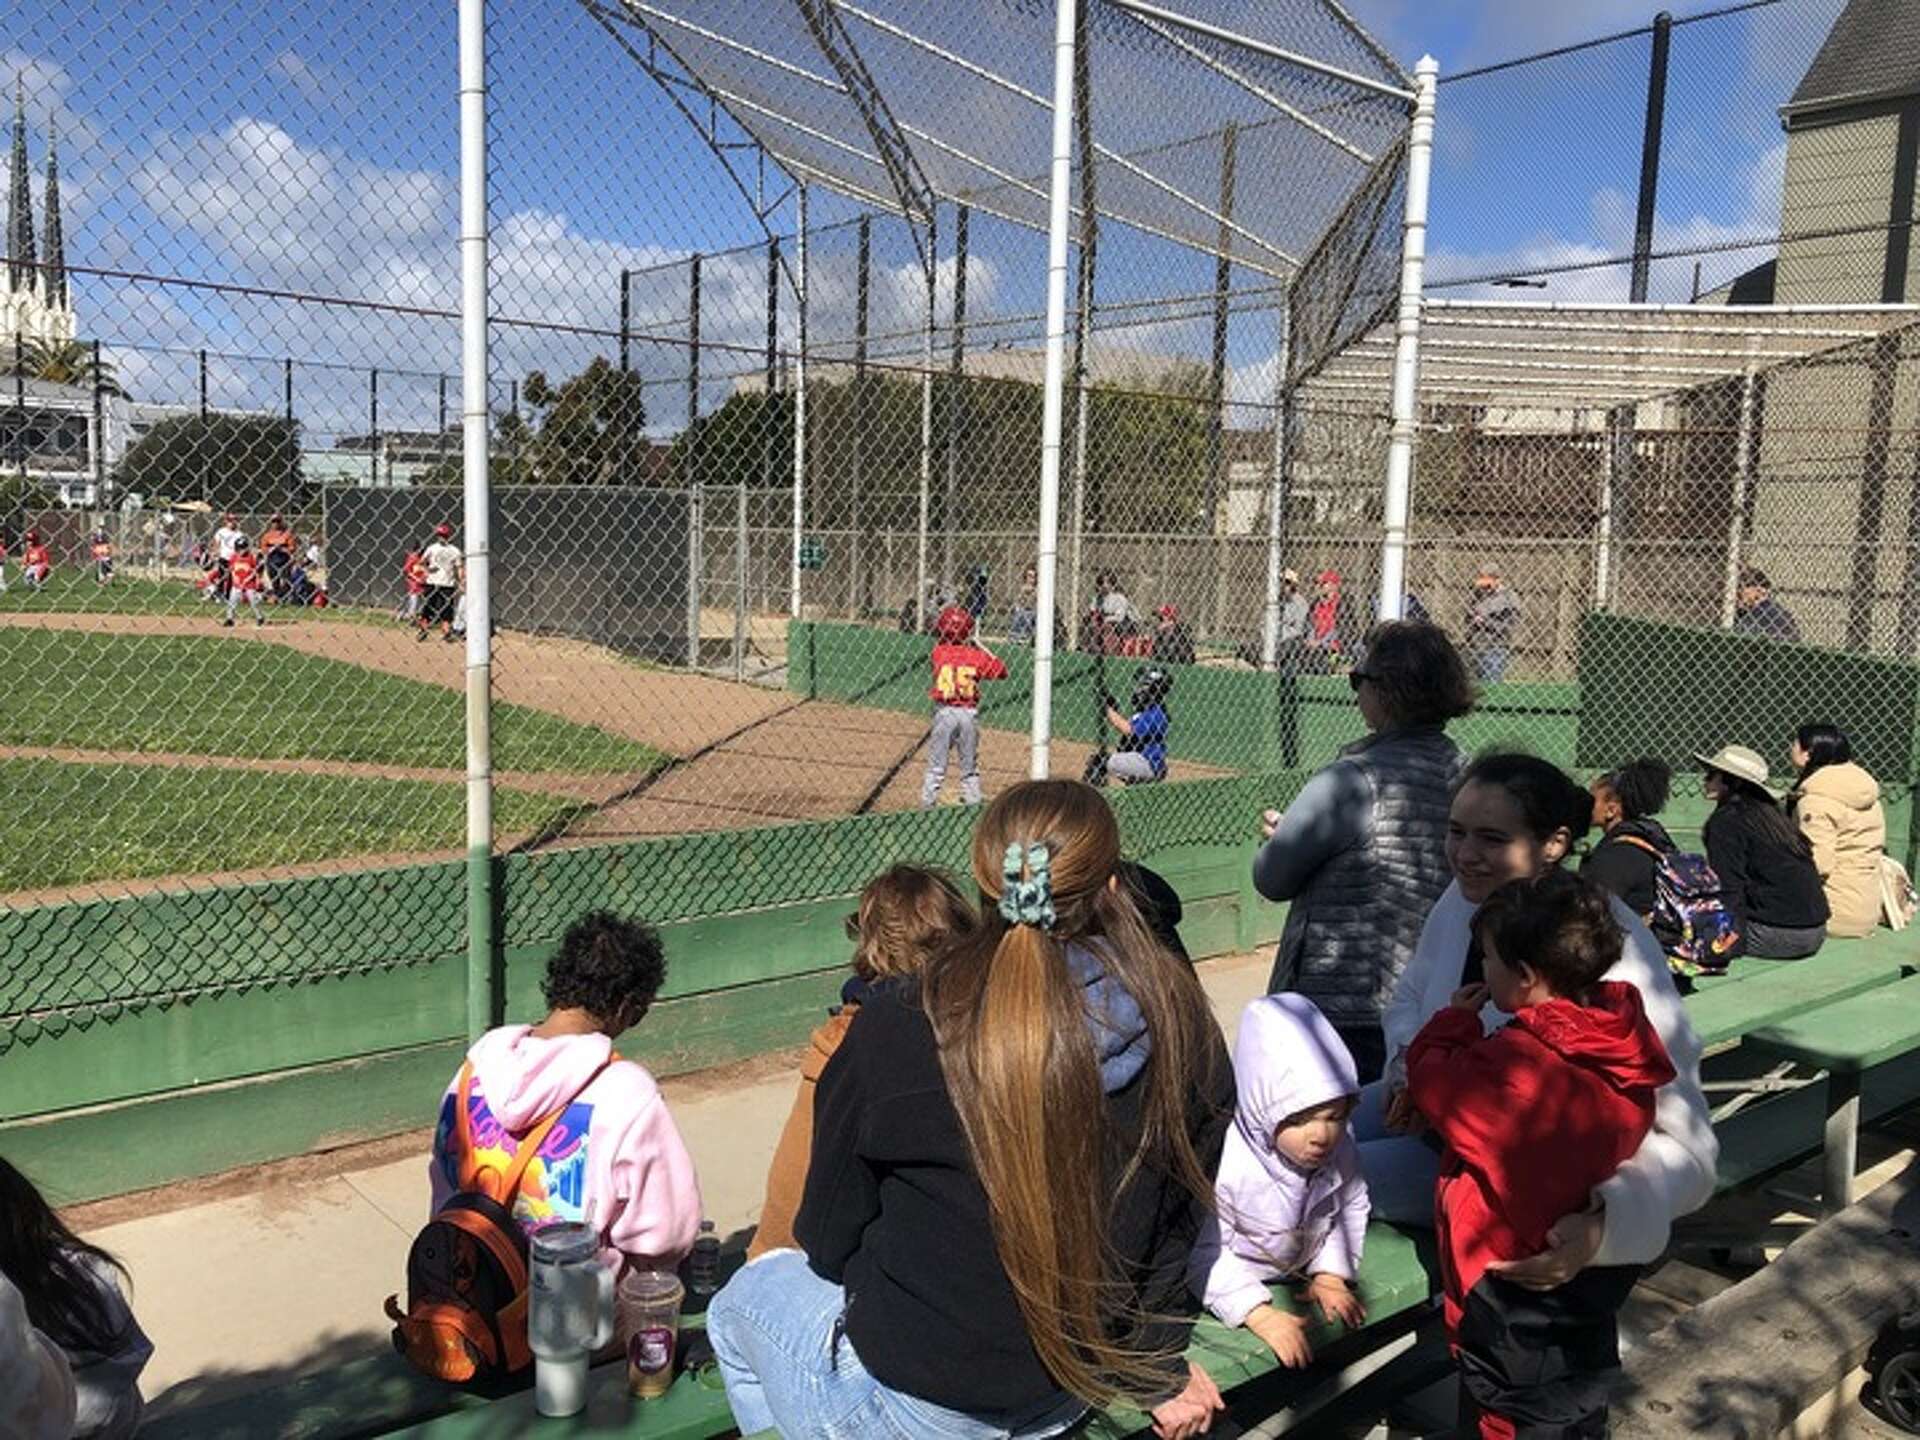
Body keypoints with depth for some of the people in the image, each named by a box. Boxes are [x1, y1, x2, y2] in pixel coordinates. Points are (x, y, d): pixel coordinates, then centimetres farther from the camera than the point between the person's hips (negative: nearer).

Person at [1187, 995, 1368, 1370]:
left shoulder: (1340, 1150, -17)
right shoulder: (1223, 1167, -39)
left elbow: (1350, 1208, 3)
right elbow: (1207, 1256, -30)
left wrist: (1330, 1273, -5)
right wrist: (1261, 1315, -35)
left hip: (1297, 1265, 6)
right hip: (1233, 1279, -6)